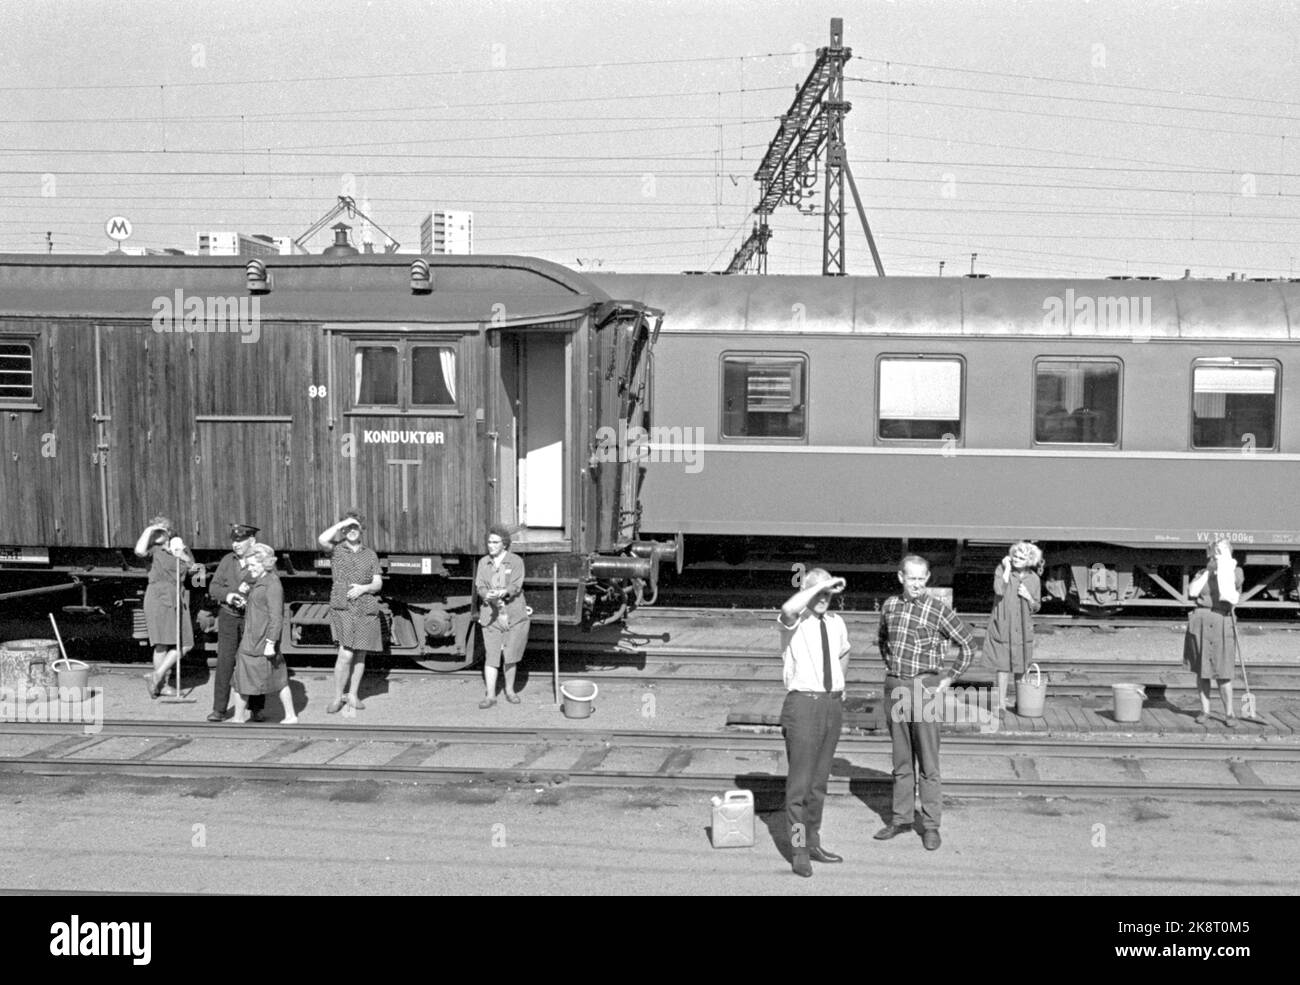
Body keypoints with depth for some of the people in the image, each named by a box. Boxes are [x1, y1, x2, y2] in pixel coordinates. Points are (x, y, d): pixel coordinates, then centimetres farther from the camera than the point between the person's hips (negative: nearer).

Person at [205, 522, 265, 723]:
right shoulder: (227, 560, 6)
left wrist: (250, 591, -27)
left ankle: (257, 708, 17)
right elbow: (214, 587, 4)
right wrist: (227, 595, -16)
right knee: (225, 662, -2)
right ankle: (219, 709, 1)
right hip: (229, 616, 2)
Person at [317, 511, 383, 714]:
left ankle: (353, 694, 23)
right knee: (346, 655, -14)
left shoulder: (370, 555, 11)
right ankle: (338, 696, 0)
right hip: (343, 608, -3)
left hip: (366, 610, 3)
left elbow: (378, 583, 7)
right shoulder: (336, 549, 3)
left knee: (360, 654, 9)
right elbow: (322, 539, -19)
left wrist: (363, 588, -13)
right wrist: (342, 523, -11)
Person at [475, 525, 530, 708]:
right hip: (491, 616, 1)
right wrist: (488, 595, -24)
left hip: (514, 615, -1)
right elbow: (479, 586, -2)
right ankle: (490, 695, -2)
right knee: (491, 656, -5)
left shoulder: (516, 561, -1)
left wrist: (503, 593, -33)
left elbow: (515, 586, -12)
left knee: (510, 656, 4)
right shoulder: (483, 562, 8)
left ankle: (510, 691, 21)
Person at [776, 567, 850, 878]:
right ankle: (799, 849, -1)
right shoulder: (795, 622, -8)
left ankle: (813, 841, 25)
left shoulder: (836, 623, 11)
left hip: (832, 703, 6)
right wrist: (820, 584, -30)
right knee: (800, 778, -6)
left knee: (820, 778, 14)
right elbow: (788, 610, -35)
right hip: (803, 703, -6)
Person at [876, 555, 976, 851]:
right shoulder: (890, 606, 8)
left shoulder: (938, 610, -7)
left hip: (923, 687, -5)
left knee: (928, 761, -2)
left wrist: (950, 679, -4)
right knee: (901, 759, 12)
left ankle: (930, 825, 3)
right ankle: (901, 818, 21)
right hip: (894, 687, 5)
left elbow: (967, 645, -3)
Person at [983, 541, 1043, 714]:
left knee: (1020, 667, 8)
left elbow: (1036, 607, 8)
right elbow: (999, 590, -23)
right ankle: (1001, 703, 4)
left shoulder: (1034, 579, 1)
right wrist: (1007, 569, -17)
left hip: (1022, 628, 2)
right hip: (1003, 625, -2)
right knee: (1003, 665, -2)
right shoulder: (1002, 570, -5)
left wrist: (1028, 597, -12)